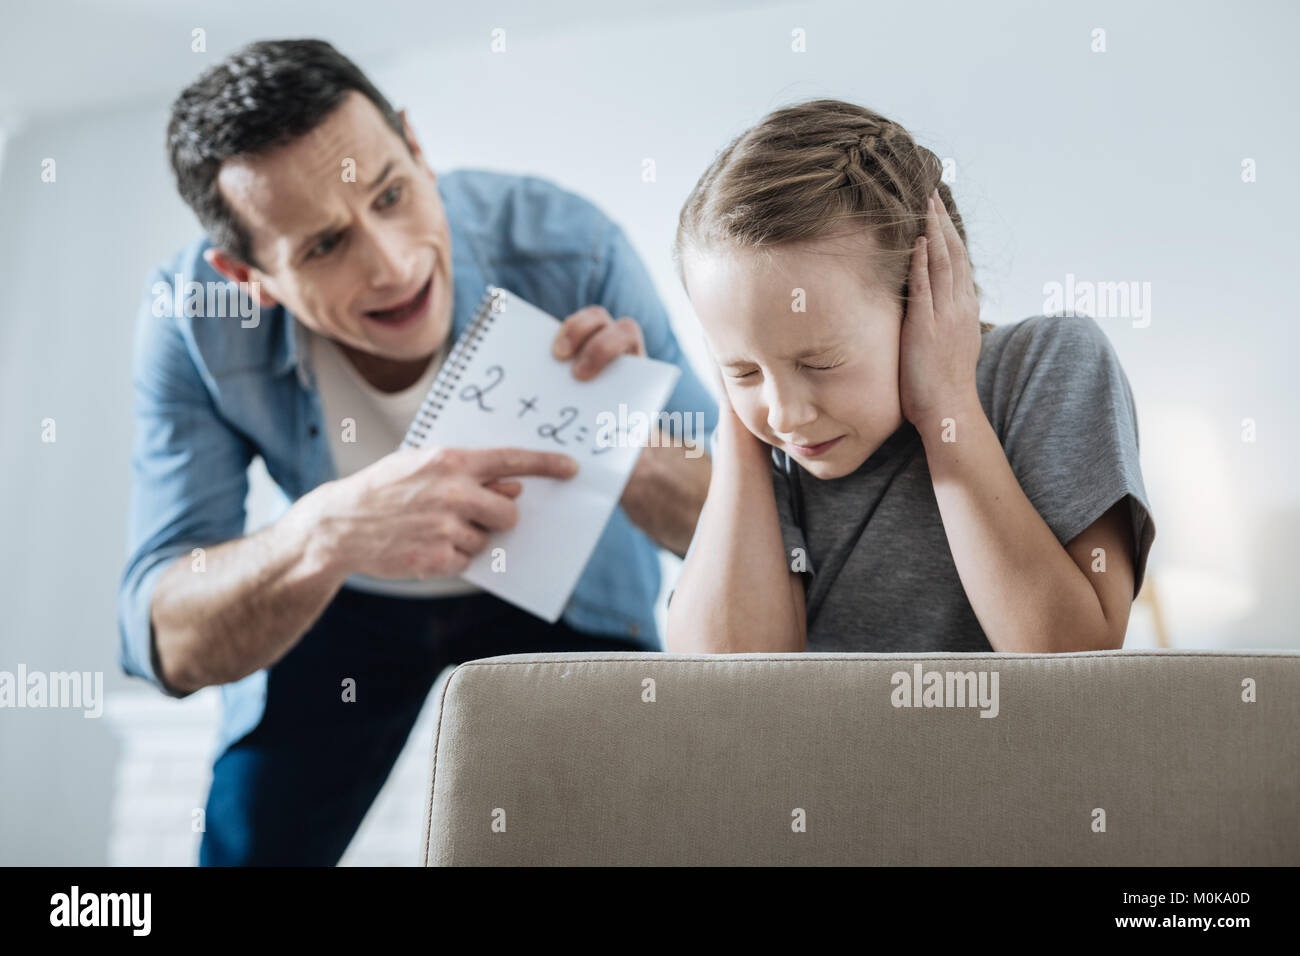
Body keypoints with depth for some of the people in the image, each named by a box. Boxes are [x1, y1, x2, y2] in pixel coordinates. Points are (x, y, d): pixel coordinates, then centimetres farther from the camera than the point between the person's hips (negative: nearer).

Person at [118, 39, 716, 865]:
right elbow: (170, 649, -31)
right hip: (333, 601, 1)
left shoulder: (571, 252, -32)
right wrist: (327, 533, -51)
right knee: (247, 847, 0)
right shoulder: (190, 322, -28)